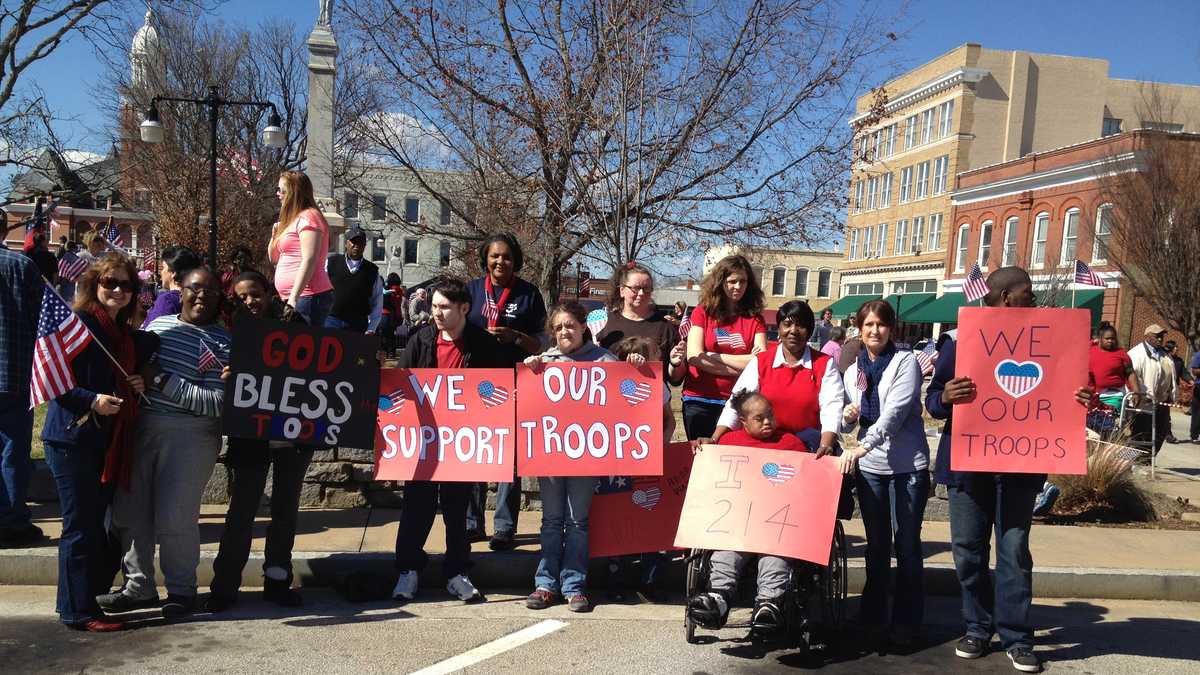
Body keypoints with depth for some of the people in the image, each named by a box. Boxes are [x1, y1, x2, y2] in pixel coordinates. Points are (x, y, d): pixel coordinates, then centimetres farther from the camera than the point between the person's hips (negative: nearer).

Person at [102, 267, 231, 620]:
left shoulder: (223, 343, -5)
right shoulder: (157, 324, 13)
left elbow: (216, 403, -14)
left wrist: (161, 380, -17)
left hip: (189, 435, -5)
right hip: (140, 427, 6)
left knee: (175, 516, -6)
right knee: (129, 510, 9)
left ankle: (181, 589, 14)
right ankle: (139, 586, 26)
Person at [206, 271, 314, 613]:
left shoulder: (293, 325, 1)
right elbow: (228, 383, -3)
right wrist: (227, 380, -24)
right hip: (251, 439, -2)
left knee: (286, 510, 11)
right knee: (241, 511, 3)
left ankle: (277, 580, 23)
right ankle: (224, 585, 14)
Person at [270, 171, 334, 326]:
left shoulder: (308, 216, -6)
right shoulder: (292, 220, 23)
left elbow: (309, 260, -17)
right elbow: (274, 258, 28)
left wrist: (293, 298, -20)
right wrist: (275, 236, 9)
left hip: (306, 296, -9)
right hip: (291, 298, 9)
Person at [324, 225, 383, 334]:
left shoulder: (372, 271, 11)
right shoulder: (331, 263, 8)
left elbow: (377, 304, 11)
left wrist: (371, 329, 2)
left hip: (358, 327, 1)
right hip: (332, 320, -1)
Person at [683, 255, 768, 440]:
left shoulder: (754, 318, 4)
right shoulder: (702, 313, 1)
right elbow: (694, 357, -10)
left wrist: (714, 356, -10)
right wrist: (743, 364, -10)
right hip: (699, 401, -1)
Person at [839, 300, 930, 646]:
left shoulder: (905, 362, -6)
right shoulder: (853, 370, 9)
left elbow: (894, 414, -19)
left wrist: (859, 449, -29)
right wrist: (847, 416, -6)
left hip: (907, 466, -4)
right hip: (868, 467, 4)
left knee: (907, 545, 2)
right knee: (876, 544, 12)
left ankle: (906, 623, 13)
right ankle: (872, 617, 22)